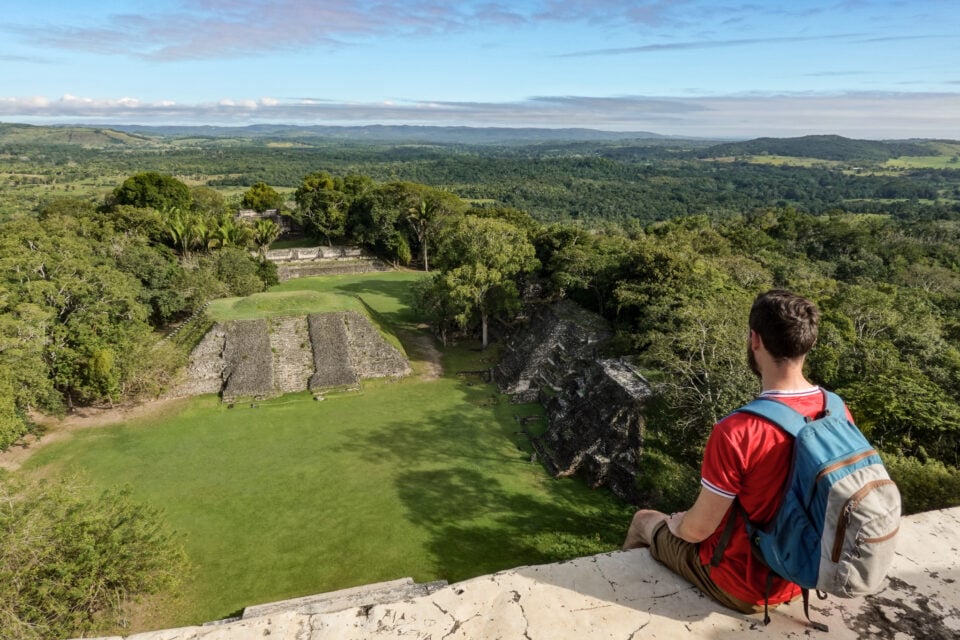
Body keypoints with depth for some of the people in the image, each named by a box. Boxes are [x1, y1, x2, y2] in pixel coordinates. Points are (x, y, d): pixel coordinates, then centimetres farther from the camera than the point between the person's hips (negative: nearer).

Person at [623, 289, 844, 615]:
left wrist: (676, 523, 0)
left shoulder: (735, 432, -34)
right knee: (685, 520, 31)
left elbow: (698, 529, -23)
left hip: (744, 586, -5)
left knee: (644, 521, 20)